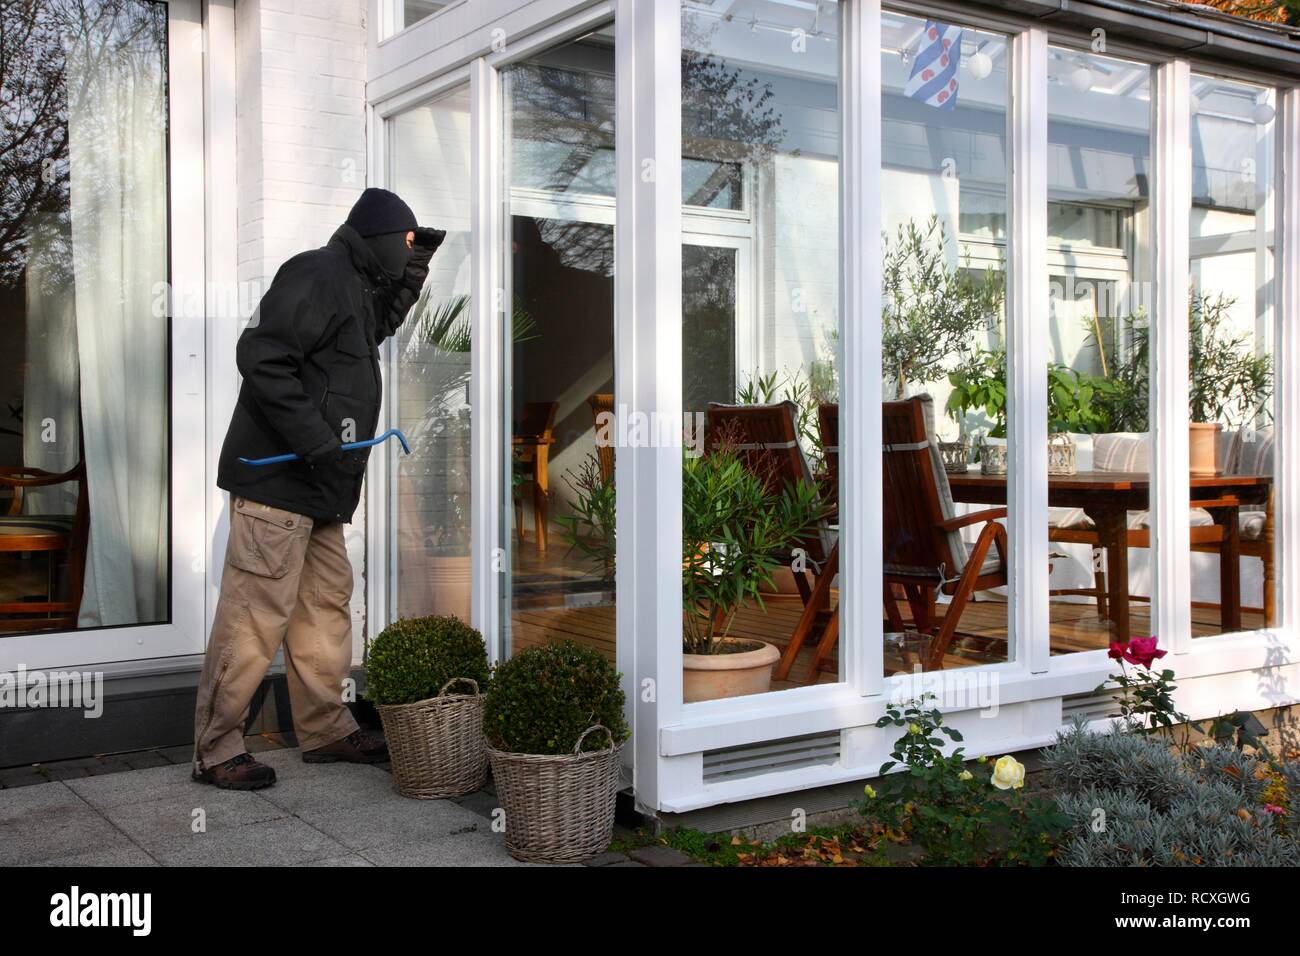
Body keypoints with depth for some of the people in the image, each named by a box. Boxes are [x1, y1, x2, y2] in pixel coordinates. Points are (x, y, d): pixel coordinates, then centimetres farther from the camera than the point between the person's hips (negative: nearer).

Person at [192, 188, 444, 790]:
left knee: (327, 605, 14)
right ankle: (215, 750, 1)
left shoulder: (354, 287, 20)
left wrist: (406, 285, 23)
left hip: (316, 490, 10)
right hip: (276, 481, -10)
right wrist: (316, 443, -23)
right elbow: (261, 356, -21)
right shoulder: (317, 275, -11)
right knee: (256, 615, -7)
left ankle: (326, 729, 25)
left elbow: (372, 331, 40)